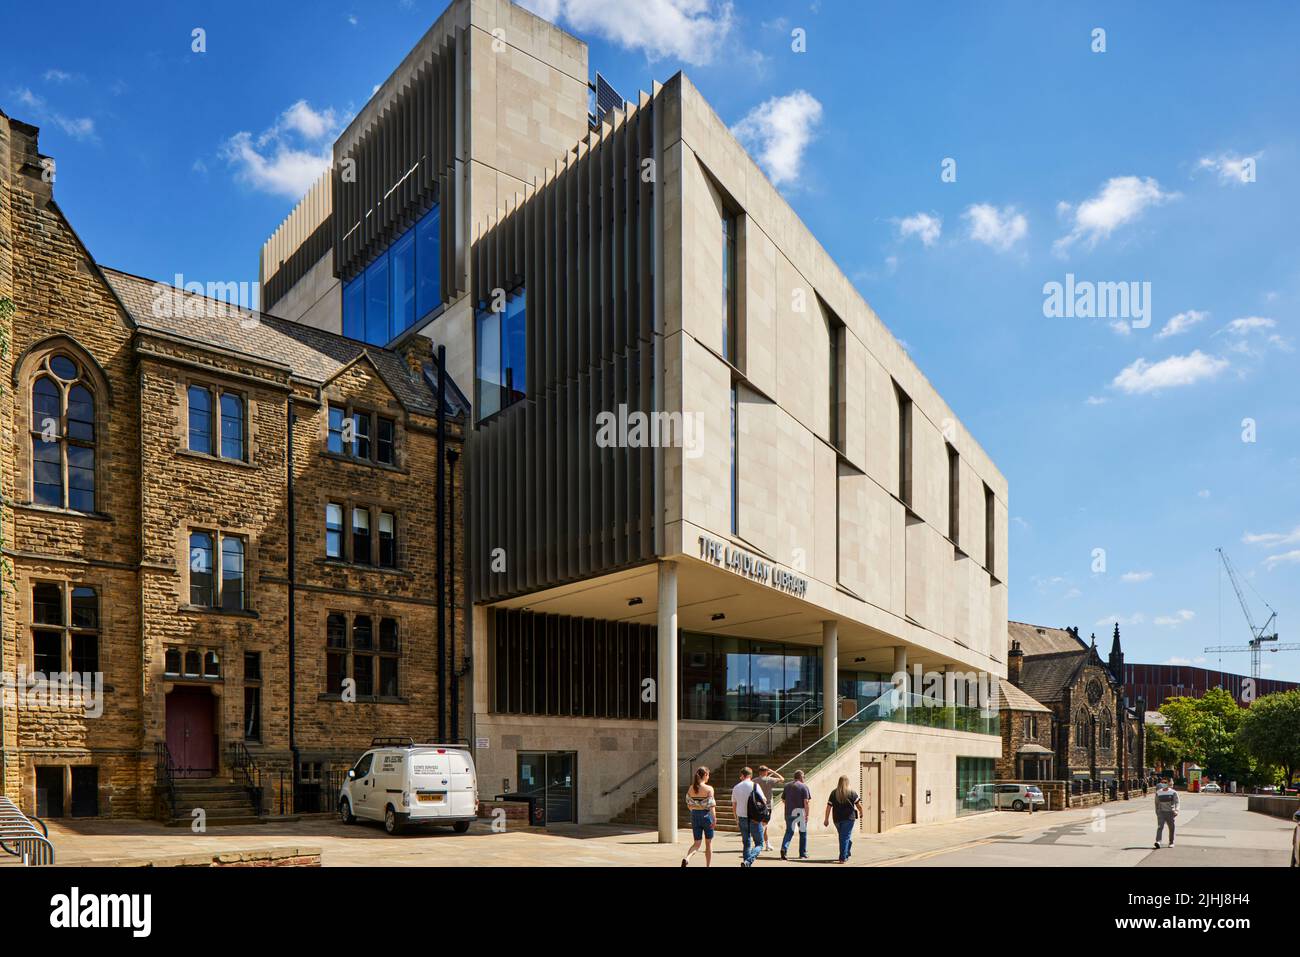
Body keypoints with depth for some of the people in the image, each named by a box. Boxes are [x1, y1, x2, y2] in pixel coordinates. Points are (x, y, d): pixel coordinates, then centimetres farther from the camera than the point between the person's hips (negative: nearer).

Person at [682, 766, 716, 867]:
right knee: (708, 843, 14)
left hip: (695, 816, 4)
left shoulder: (690, 789, 3)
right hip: (706, 815, -4)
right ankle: (708, 865, 20)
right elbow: (711, 805, -18)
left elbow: (689, 805, 8)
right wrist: (714, 819, -20)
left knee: (697, 843, 9)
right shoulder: (709, 789, -11)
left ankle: (686, 858, -17)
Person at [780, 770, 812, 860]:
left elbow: (783, 800, 13)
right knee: (803, 832, 12)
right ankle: (803, 854, 17)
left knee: (789, 832, 7)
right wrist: (807, 814, -9)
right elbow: (806, 802, -12)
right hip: (800, 813, -3)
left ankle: (784, 848, -16)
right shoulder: (804, 787, -6)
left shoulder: (787, 786, 9)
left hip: (789, 813, 3)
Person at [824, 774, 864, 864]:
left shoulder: (834, 793, 1)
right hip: (849, 818, -3)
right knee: (846, 837, -1)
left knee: (843, 837, 20)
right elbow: (858, 805, -3)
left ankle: (847, 853, 34)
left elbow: (829, 807, -1)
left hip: (837, 819, 3)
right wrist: (861, 811, 19)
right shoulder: (852, 792, -4)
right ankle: (842, 858, -8)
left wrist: (826, 819, 5)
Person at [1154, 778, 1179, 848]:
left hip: (1170, 812, -1)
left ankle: (1171, 843, 23)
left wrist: (1176, 810, -23)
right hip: (1161, 812, 1)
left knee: (1171, 828, 7)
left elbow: (1177, 802, -7)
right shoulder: (1158, 792, 6)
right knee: (1160, 827, -13)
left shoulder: (1173, 792, -1)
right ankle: (1158, 841, -25)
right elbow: (1156, 803, 15)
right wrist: (1157, 813, 16)